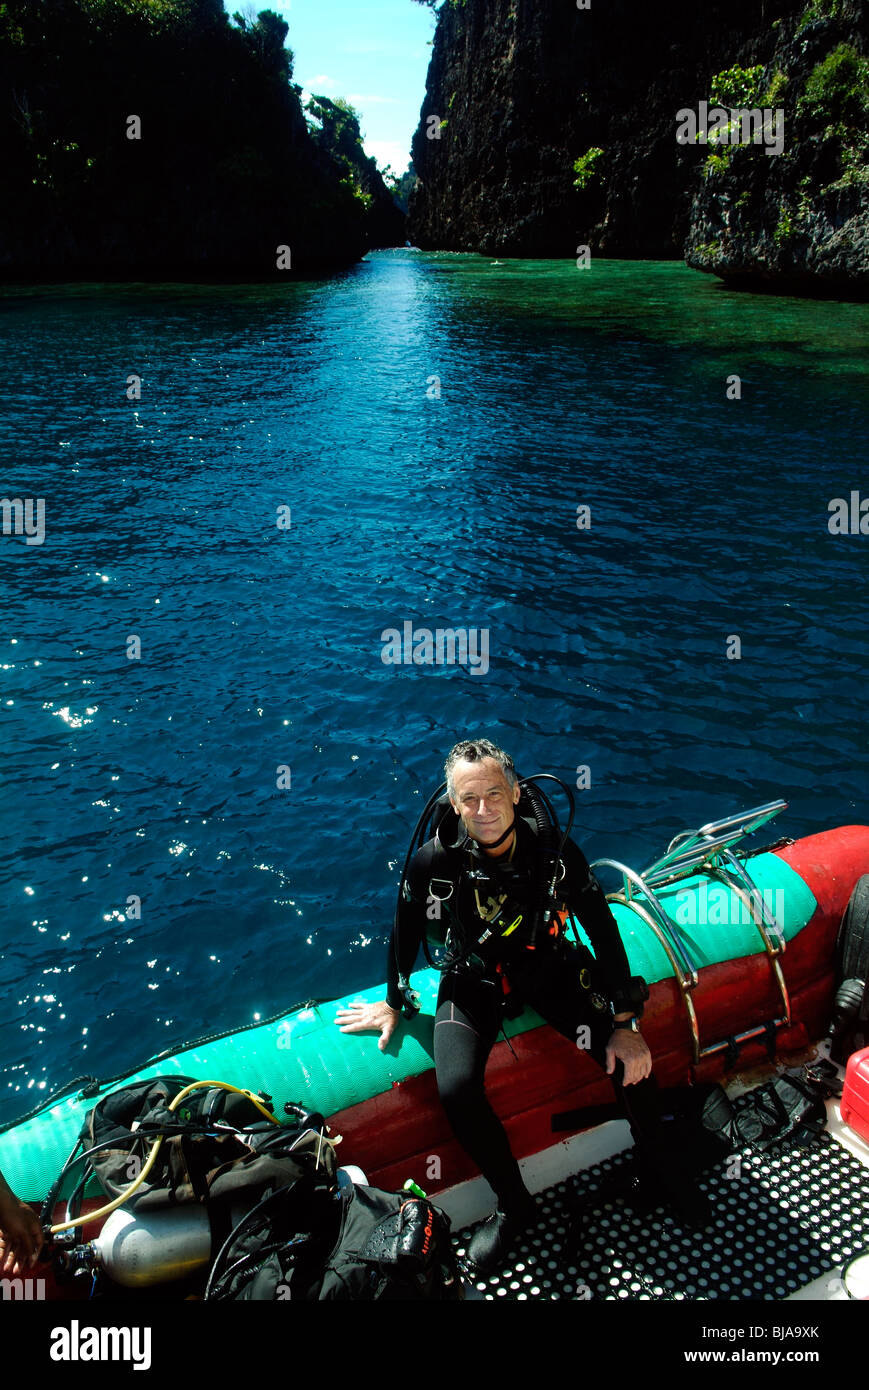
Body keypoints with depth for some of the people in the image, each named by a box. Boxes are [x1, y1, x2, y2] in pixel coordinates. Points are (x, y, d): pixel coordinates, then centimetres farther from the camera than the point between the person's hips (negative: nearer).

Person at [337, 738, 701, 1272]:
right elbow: (406, 933, -3)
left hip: (550, 968, 1)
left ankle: (652, 1155, 17)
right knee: (458, 1090, -25)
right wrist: (393, 1003, 8)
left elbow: (604, 931, -13)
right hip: (474, 981, 0)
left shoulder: (554, 849, -22)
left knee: (633, 1060, -16)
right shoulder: (436, 860, -23)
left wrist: (626, 1024, -14)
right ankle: (514, 1204, 2)